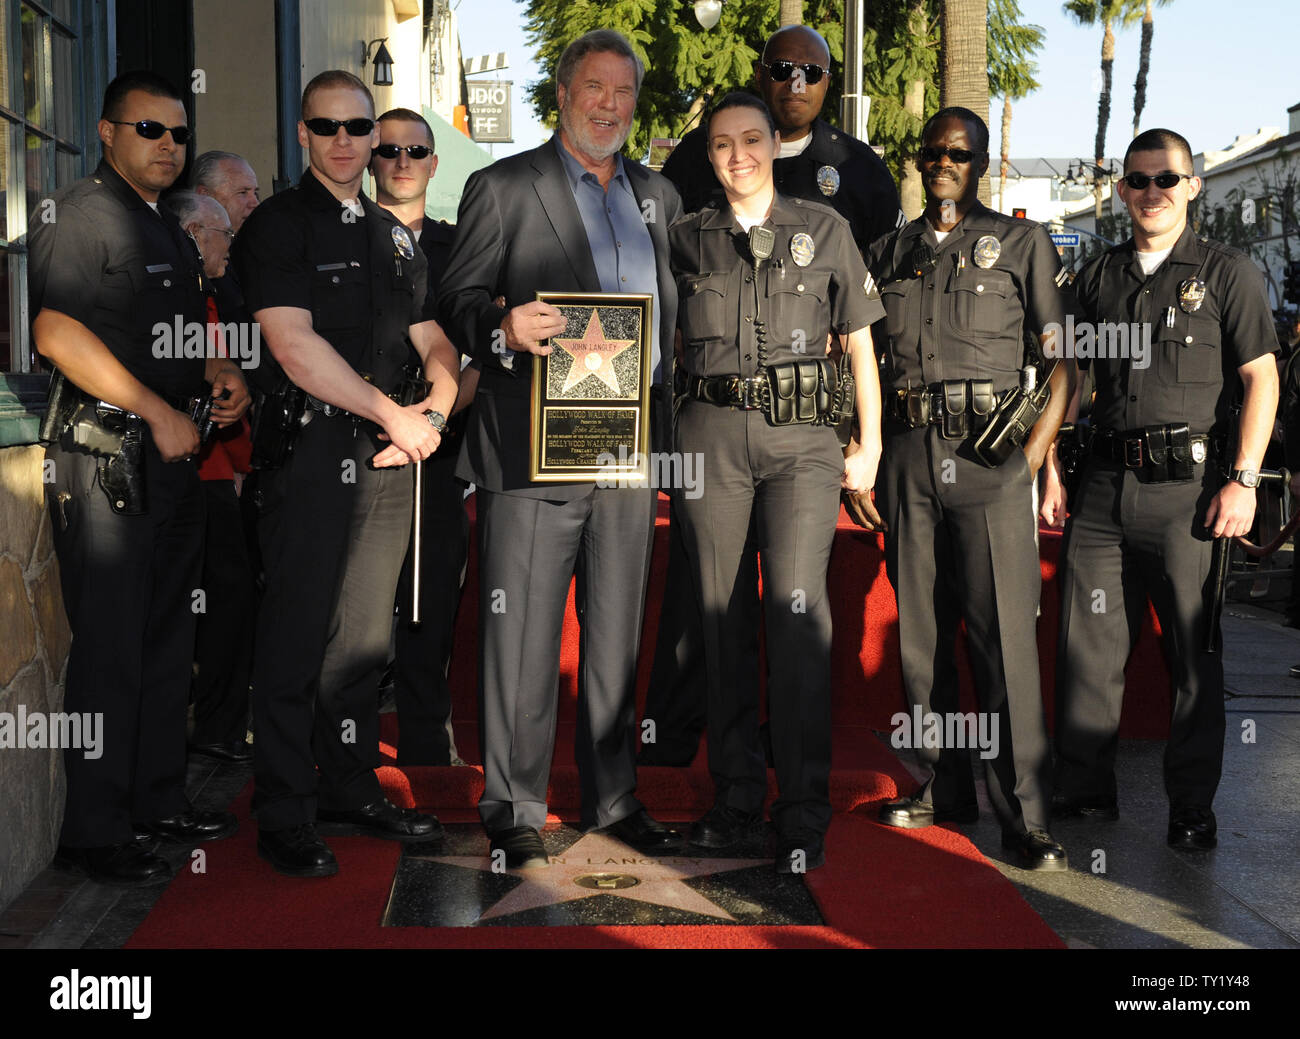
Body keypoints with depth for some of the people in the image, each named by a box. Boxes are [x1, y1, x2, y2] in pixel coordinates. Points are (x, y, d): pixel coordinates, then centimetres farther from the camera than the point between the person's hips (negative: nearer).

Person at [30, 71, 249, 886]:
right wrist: (158, 413, -20)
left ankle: (160, 801, 25)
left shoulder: (173, 233, 20)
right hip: (105, 453, -9)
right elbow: (56, 331, -20)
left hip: (173, 455, 9)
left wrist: (222, 372, 10)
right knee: (111, 650, -6)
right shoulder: (78, 215, -8)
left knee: (169, 641, 14)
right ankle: (96, 833, 2)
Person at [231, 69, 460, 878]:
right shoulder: (278, 226, -3)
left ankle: (352, 789, 20)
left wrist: (435, 410, -4)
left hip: (389, 454, 6)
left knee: (367, 632, 10)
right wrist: (394, 414, -12)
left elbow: (434, 342, 17)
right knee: (297, 634, -4)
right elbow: (296, 347, -14)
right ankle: (285, 815, 4)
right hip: (311, 450, -6)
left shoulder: (395, 236, 18)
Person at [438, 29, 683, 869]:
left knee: (617, 633, 10)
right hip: (533, 449, -4)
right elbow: (459, 301, -1)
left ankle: (614, 795, 19)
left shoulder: (658, 196, 18)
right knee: (523, 635, -3)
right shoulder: (502, 188, 3)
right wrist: (505, 330, -22)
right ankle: (514, 806, 7)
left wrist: (667, 411, 9)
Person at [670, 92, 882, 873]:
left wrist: (871, 442, 7)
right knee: (718, 609, 3)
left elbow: (859, 340, 12)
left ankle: (805, 810, -7)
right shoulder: (687, 239, 12)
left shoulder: (824, 230, 10)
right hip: (712, 434, 2)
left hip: (802, 435, -2)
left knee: (798, 604, -12)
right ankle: (736, 793, 13)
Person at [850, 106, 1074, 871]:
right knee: (920, 630, 6)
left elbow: (1063, 360, 3)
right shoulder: (890, 254, 16)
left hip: (990, 451, -4)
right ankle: (945, 789, 17)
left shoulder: (1021, 242, 7)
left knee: (1004, 633, -9)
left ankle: (1026, 817, -7)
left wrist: (1036, 453, -8)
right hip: (908, 452, 4)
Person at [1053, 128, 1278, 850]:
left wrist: (1242, 480, -9)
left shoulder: (1228, 273, 3)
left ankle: (1192, 806, 12)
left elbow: (1261, 379, 0)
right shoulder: (1097, 278, 15)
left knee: (1195, 652, 2)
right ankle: (1083, 788, 19)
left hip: (1188, 484, -3)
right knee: (1087, 641, 6)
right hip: (1105, 480, 4)